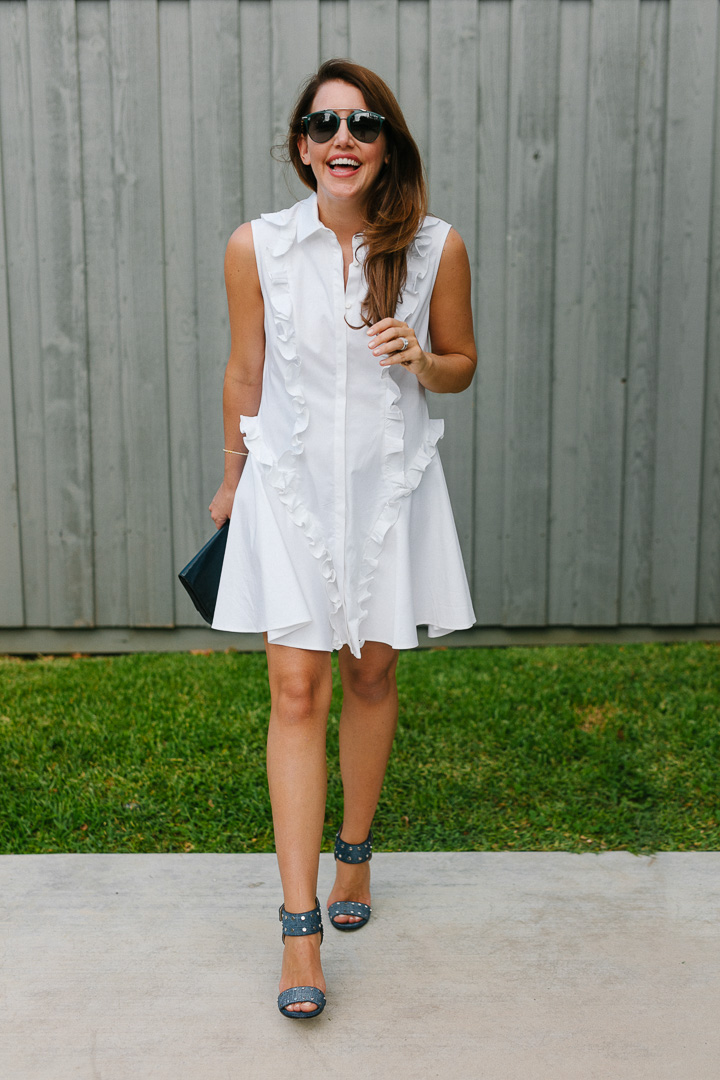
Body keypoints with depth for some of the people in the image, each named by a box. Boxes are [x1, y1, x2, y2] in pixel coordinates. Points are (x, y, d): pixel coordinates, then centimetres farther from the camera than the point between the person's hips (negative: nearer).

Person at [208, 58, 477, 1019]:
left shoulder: (436, 248, -5)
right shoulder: (256, 246, -5)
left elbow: (463, 366, 7)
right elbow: (245, 373, 6)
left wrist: (419, 359, -16)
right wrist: (233, 479, 15)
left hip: (389, 486, 1)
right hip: (292, 484, -1)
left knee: (372, 674, 13)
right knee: (296, 690, -5)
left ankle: (355, 850, 37)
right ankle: (300, 926, 2)